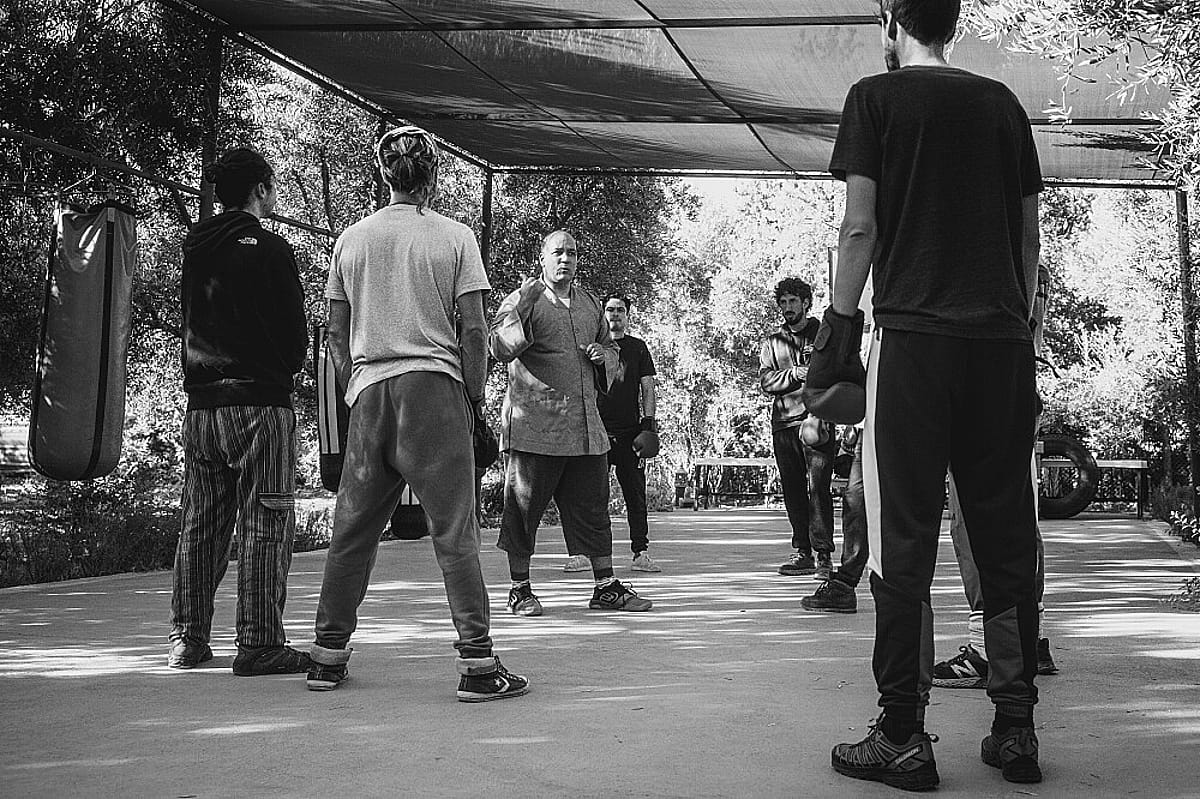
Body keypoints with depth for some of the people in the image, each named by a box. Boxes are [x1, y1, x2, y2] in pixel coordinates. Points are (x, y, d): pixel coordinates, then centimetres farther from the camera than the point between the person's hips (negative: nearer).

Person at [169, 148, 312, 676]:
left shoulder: (195, 250, 13)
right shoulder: (269, 249, -6)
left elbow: (191, 322, 17)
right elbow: (295, 330, -4)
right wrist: (284, 374, 14)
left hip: (200, 404, 6)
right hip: (260, 402, -6)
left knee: (199, 526, 10)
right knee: (265, 524, -3)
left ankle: (188, 640, 13)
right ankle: (258, 644, -4)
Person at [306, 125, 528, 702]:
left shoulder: (351, 239, 10)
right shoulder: (455, 237, 0)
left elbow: (337, 335, 12)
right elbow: (473, 330, -4)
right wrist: (475, 396, 5)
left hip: (369, 390, 4)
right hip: (434, 385, -3)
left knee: (352, 529, 11)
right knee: (454, 531, -3)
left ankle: (328, 656, 18)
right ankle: (477, 664, -3)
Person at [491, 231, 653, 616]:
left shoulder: (590, 303, 17)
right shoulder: (522, 300, -2)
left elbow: (610, 347, 29)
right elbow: (500, 348, -16)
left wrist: (603, 356, 5)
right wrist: (521, 309, -31)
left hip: (586, 426, 6)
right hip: (534, 423, -6)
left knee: (592, 505, 9)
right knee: (524, 507, 1)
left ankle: (606, 587, 18)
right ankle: (520, 590, 13)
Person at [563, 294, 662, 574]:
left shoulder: (637, 347, 12)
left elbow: (647, 387, 8)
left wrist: (649, 422, -3)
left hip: (630, 431, 0)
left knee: (636, 495, 0)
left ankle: (640, 553, 3)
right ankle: (583, 553, 2)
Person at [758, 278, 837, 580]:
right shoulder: (772, 343, 18)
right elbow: (766, 381, 5)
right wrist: (796, 374, -10)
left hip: (818, 419, -3)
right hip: (783, 422, 4)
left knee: (818, 487, -12)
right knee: (793, 489, 5)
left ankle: (823, 555, -11)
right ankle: (801, 552, 12)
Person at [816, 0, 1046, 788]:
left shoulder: (876, 97, 4)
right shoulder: (1002, 103, 15)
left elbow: (860, 228, -4)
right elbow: (1029, 233, 13)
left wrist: (840, 331, -1)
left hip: (914, 333, -4)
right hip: (1004, 339, 4)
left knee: (904, 542, -1)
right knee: (1008, 535, 8)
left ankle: (904, 738, 2)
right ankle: (1016, 729, 12)